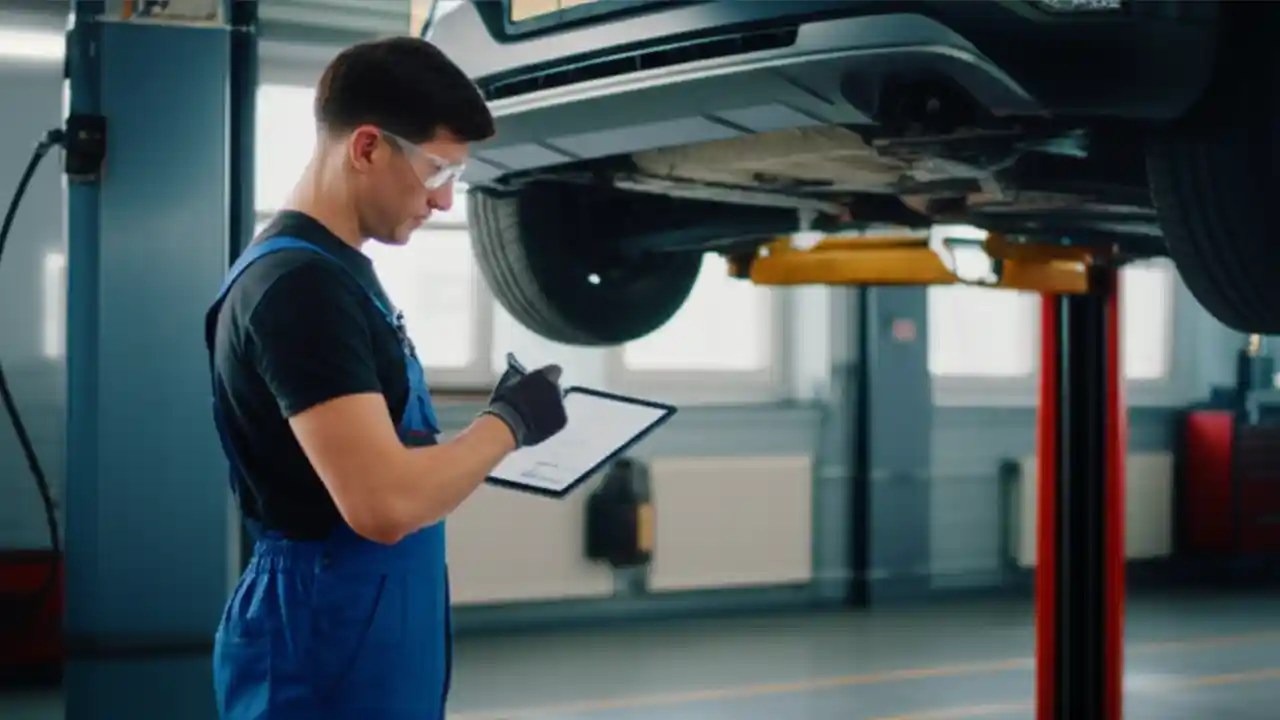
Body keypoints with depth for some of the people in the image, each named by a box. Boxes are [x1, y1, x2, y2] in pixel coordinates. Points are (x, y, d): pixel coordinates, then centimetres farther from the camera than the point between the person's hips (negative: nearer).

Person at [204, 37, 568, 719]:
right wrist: (509, 419, -14)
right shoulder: (296, 283, -21)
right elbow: (385, 502, -28)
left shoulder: (333, 270, 12)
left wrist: (488, 437, 6)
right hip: (327, 641, -10)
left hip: (374, 630, 10)